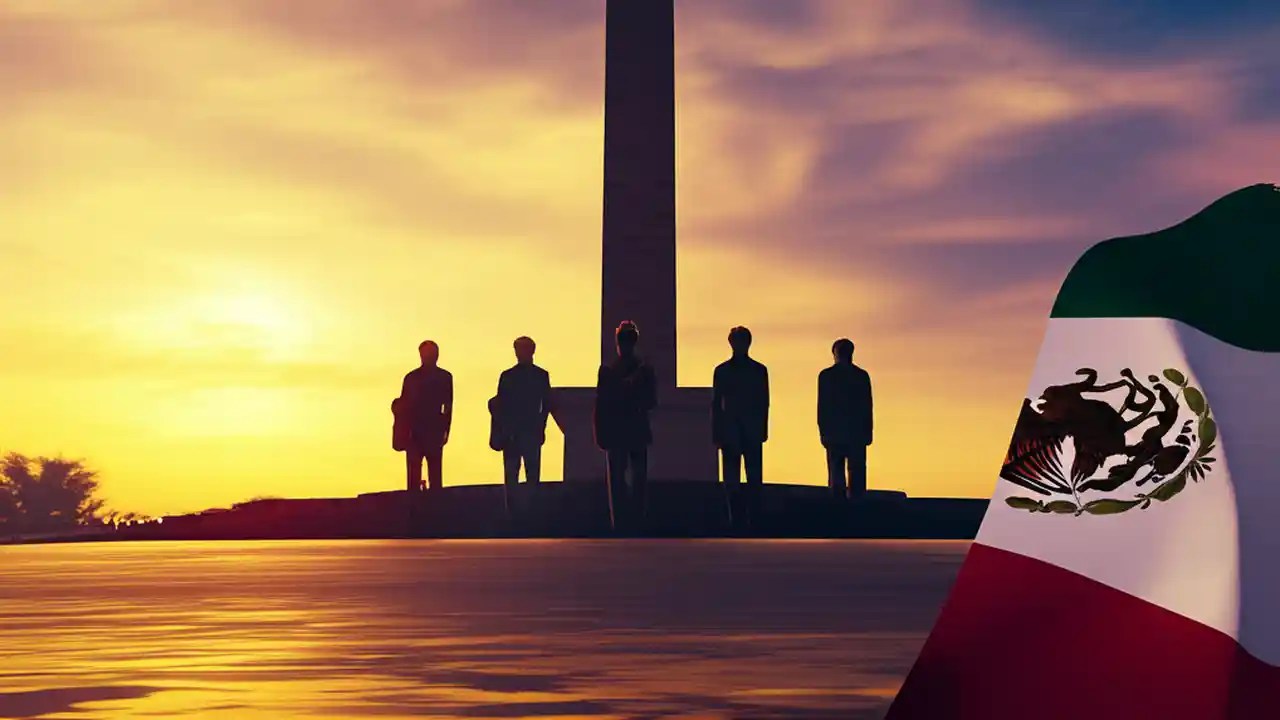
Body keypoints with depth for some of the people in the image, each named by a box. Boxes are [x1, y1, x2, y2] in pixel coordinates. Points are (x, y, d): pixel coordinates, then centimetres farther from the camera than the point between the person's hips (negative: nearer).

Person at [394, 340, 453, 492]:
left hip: (434, 431, 0)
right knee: (413, 475, -4)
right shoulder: (411, 377, 7)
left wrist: (445, 430, -1)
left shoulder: (444, 377, 8)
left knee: (435, 475, -4)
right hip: (414, 432, 0)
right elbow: (403, 405, 4)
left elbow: (448, 406, 7)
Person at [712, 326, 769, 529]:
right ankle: (736, 520, 3)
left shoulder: (759, 370, 7)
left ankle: (754, 519, 0)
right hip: (730, 433, 0)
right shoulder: (722, 371, 7)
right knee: (731, 481, 0)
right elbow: (716, 404, 6)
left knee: (755, 480, -3)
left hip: (752, 433, 0)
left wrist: (762, 430, -1)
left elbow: (764, 403, 7)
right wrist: (717, 434, 1)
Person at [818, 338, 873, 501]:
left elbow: (822, 406, -2)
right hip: (857, 433, 0)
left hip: (834, 433, 0)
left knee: (836, 473, 3)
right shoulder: (862, 375, 1)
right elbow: (867, 406, 1)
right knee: (856, 472, 2)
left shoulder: (825, 375, -1)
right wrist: (867, 432, 6)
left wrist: (823, 432, 3)